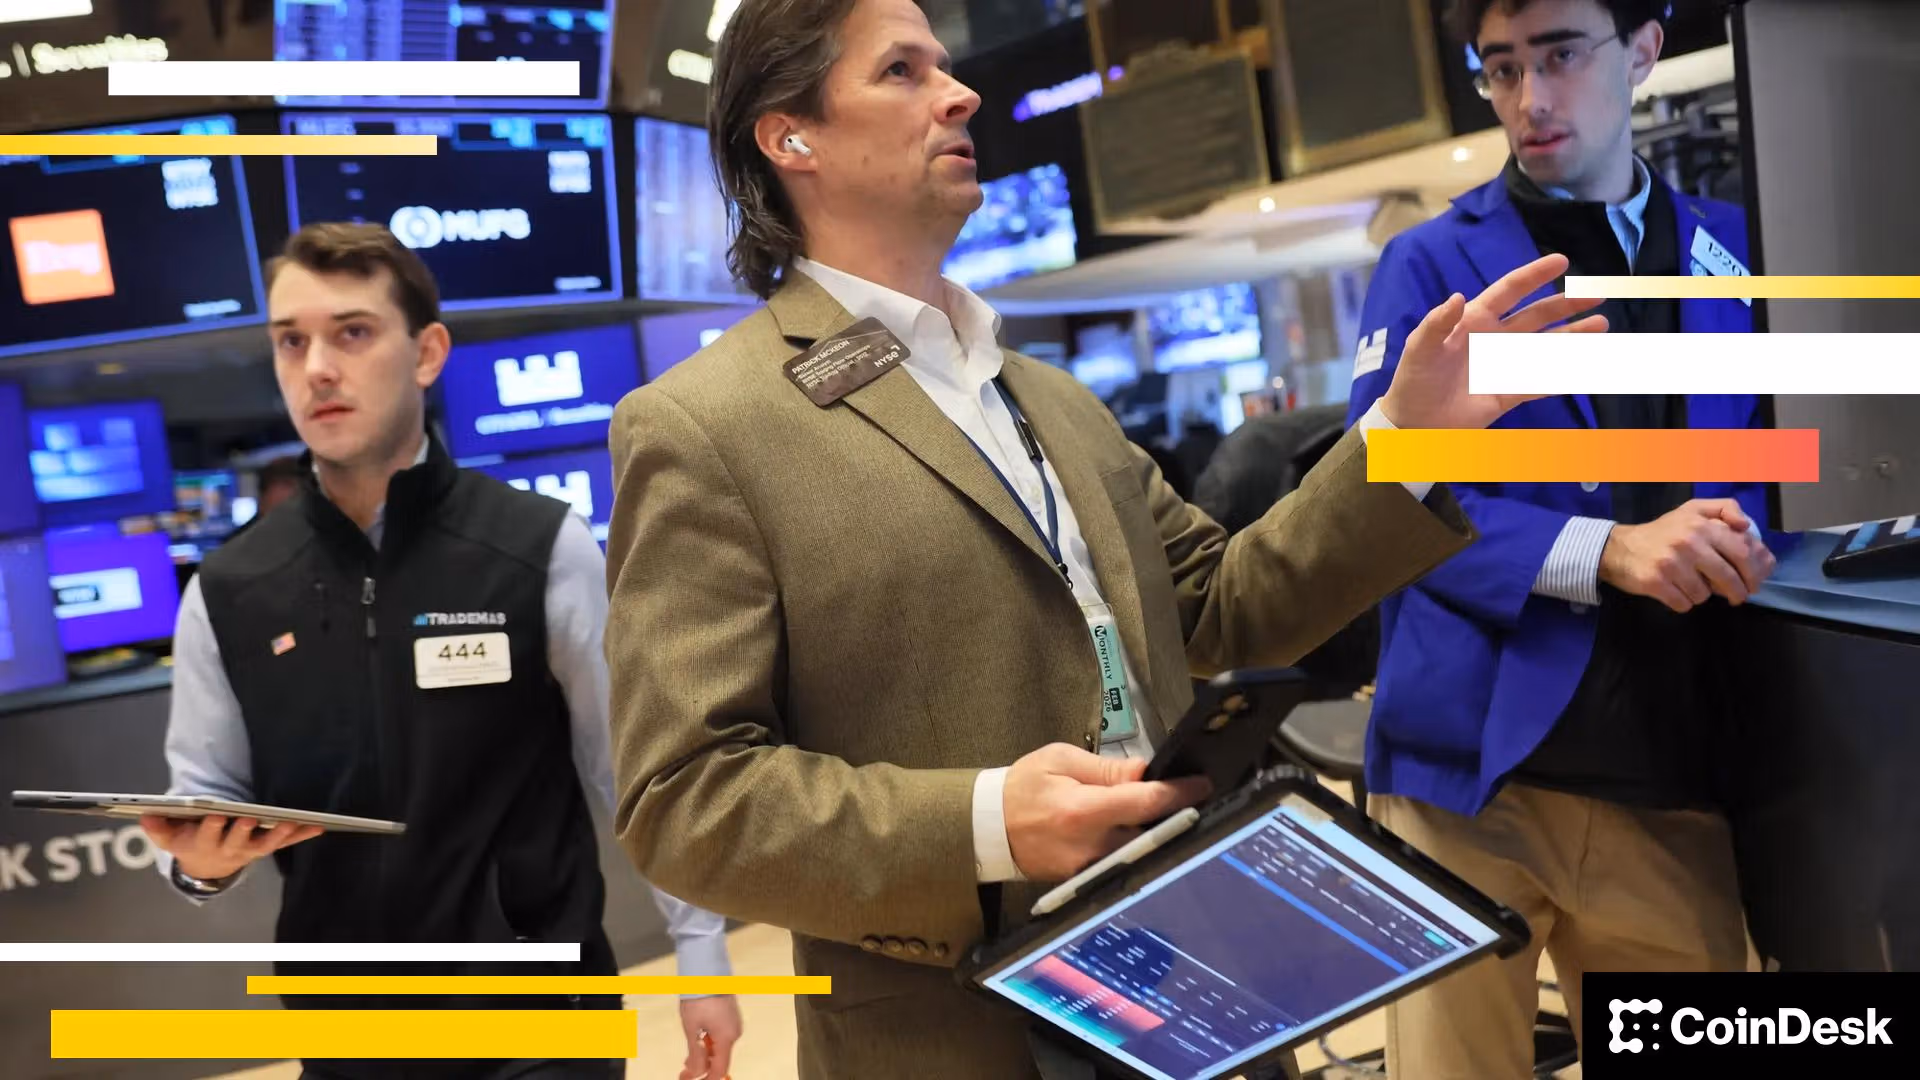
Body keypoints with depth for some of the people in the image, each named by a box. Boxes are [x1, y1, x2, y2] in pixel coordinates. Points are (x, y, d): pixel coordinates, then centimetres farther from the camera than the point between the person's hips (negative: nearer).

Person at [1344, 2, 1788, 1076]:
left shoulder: (1737, 252, 13)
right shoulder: (1432, 263, 4)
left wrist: (1739, 537, -5)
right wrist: (1602, 553, -18)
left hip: (1673, 778, 3)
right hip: (1472, 763, -2)